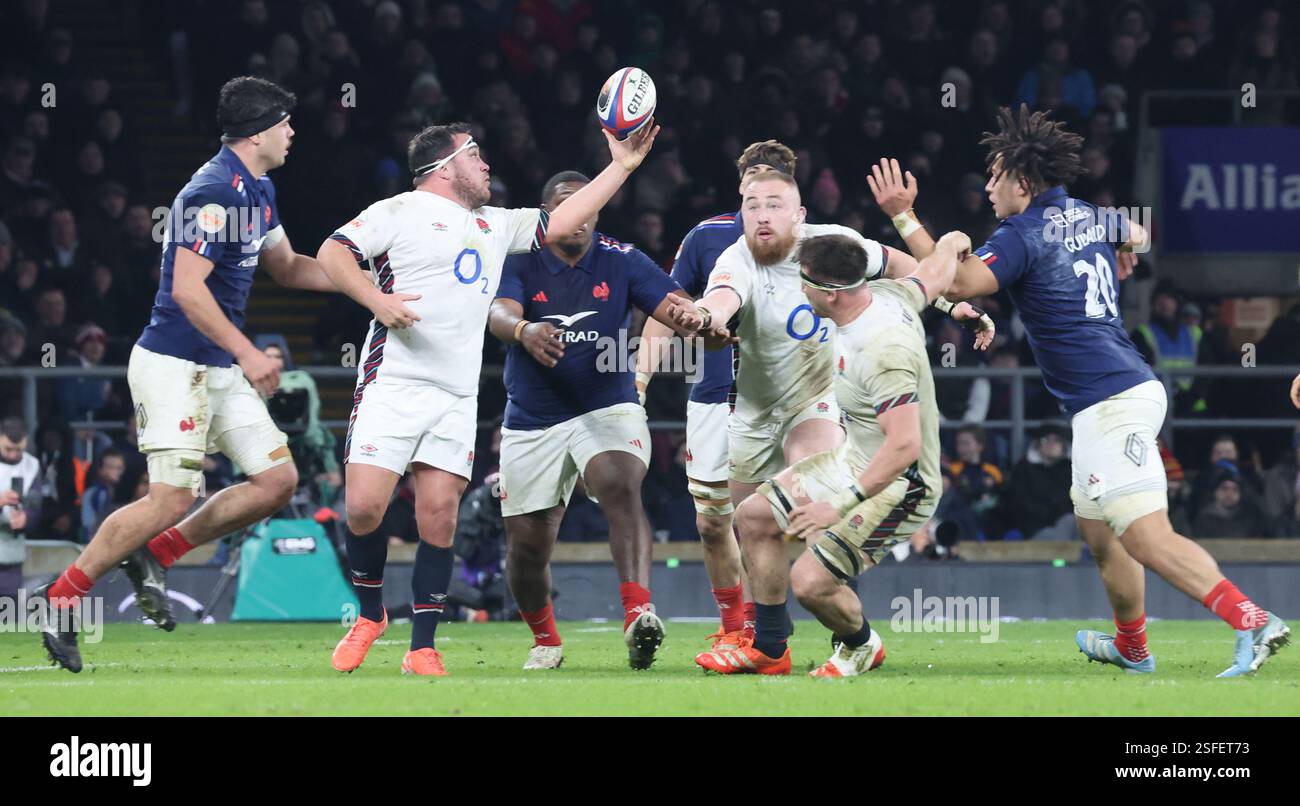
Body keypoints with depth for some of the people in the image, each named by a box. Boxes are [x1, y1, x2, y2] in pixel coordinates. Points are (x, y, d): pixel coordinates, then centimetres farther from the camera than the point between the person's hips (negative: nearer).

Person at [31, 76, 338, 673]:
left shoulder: (256, 190, 13)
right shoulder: (214, 192, -19)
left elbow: (286, 267, 26)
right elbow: (188, 289, -24)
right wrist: (246, 353, -23)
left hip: (219, 372, 10)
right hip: (175, 365, -10)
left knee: (277, 481, 2)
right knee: (172, 499, -15)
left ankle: (154, 555, 11)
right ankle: (61, 596, -3)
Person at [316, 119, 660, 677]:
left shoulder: (495, 227, 23)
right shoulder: (399, 212, 3)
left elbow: (559, 222, 29)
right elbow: (332, 253, -4)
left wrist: (622, 166, 26)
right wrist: (376, 299, -19)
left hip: (457, 400, 5)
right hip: (391, 385, -5)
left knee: (438, 518, -5)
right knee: (363, 507, -12)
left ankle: (422, 647, 0)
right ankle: (370, 614, 12)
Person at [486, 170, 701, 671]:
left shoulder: (620, 261, 0)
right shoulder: (519, 262, -3)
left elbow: (675, 306, -12)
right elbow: (499, 313, -22)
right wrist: (524, 330, -46)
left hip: (607, 410, -1)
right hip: (532, 424, 1)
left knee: (621, 490, -31)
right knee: (528, 544, 5)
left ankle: (638, 614, -45)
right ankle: (545, 642, 32)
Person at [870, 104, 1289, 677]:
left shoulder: (1023, 236, -9)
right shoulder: (1089, 218, 16)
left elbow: (958, 284, -22)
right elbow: (1136, 235, 39)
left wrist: (903, 217, -16)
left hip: (1108, 405, -10)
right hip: (1135, 388, 10)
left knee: (1148, 538, -17)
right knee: (1096, 528, 23)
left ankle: (1250, 620, -30)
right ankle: (1131, 646, 36)